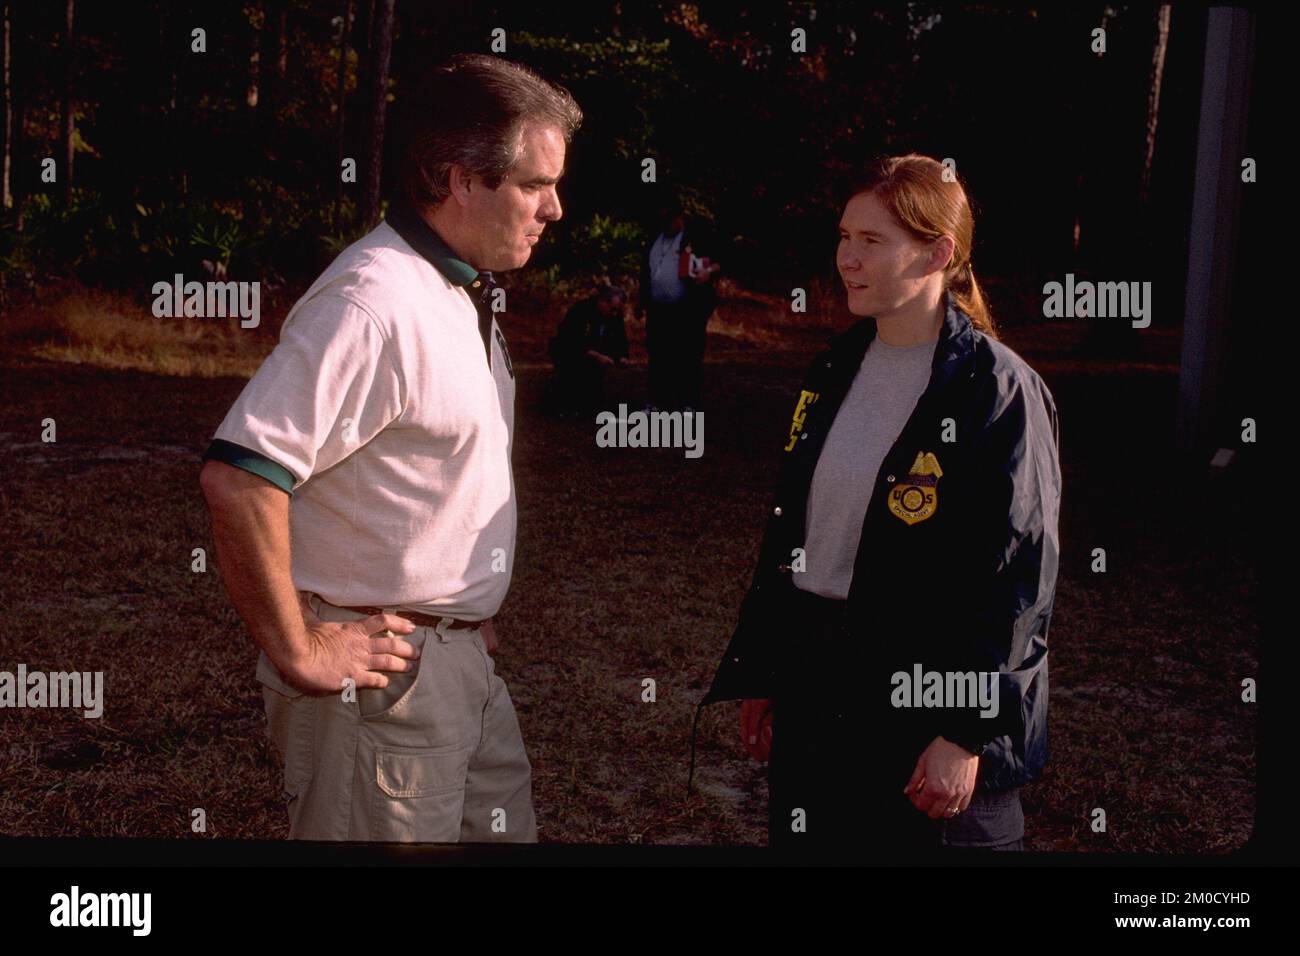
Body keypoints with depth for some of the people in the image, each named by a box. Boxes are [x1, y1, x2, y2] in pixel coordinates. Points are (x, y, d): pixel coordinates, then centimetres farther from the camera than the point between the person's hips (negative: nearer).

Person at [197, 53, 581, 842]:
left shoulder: (466, 292, 10)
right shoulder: (375, 304, -22)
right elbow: (239, 480, -29)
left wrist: (468, 613, 14)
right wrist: (298, 652, -20)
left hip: (463, 658, 9)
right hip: (381, 668, -9)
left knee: (506, 826, 18)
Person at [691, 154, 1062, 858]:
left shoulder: (997, 391, -13)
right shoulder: (833, 371, 7)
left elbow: (1019, 582, -14)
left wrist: (968, 734, -16)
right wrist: (759, 674, 13)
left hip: (927, 696, -6)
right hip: (813, 688, 6)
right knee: (807, 838, 15)